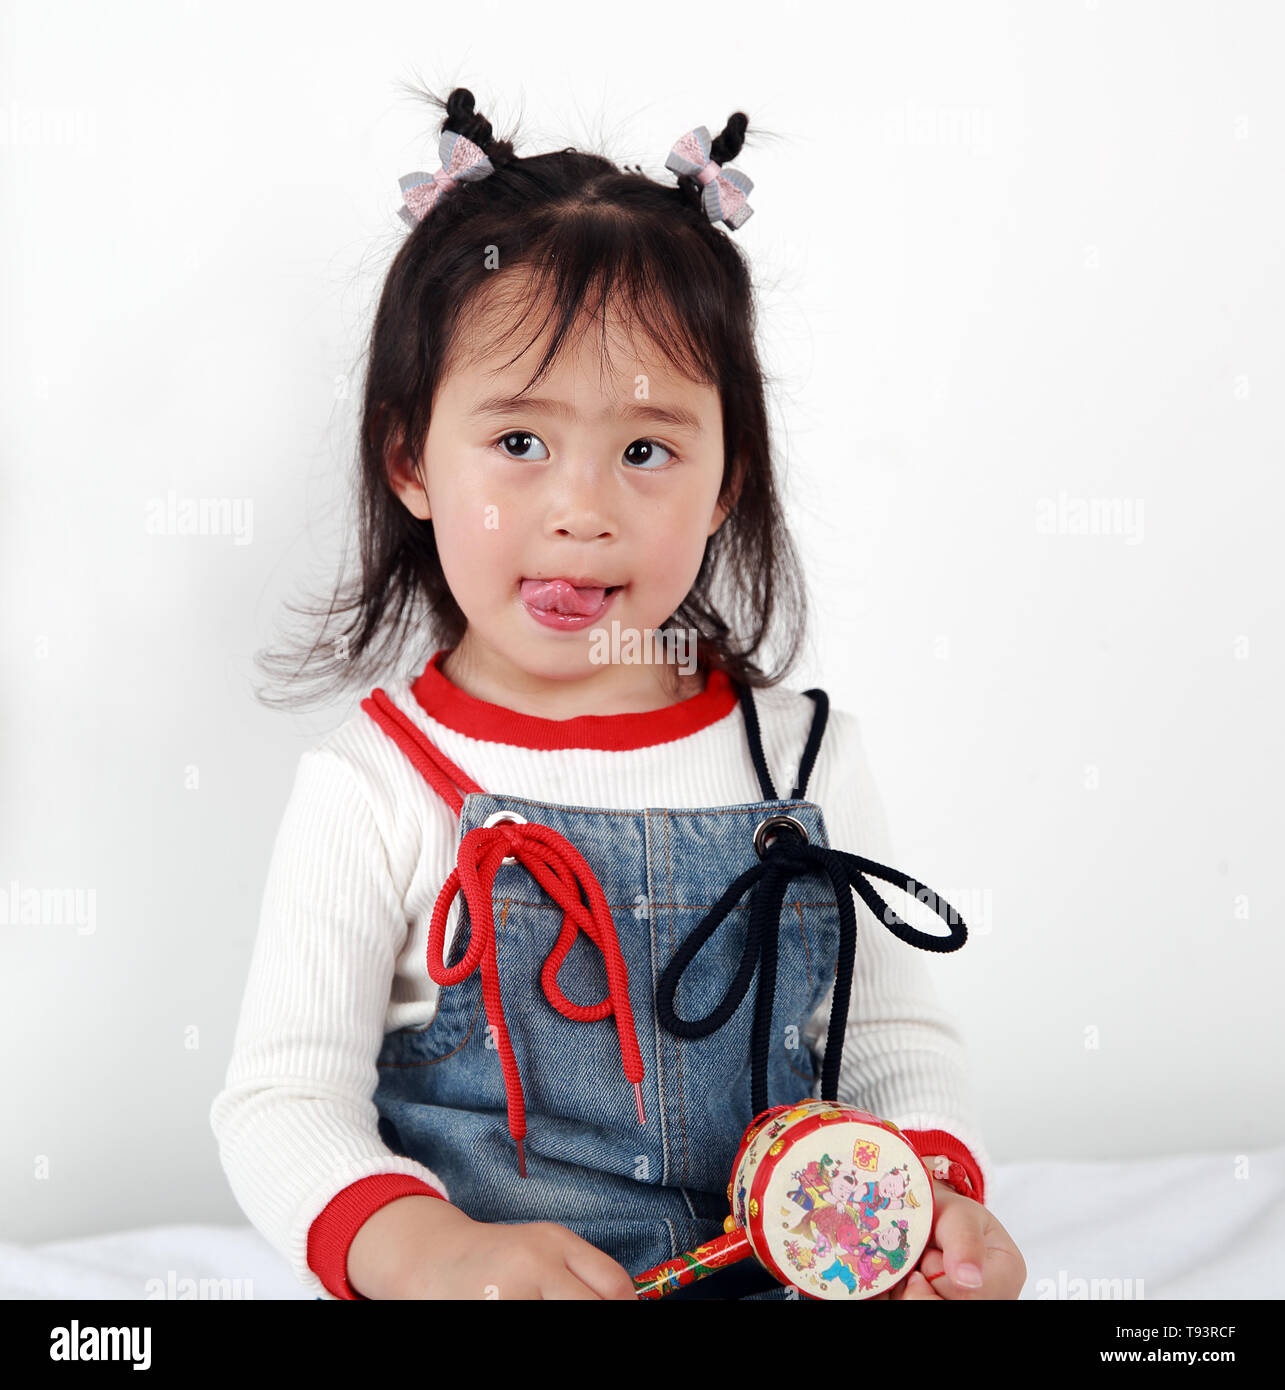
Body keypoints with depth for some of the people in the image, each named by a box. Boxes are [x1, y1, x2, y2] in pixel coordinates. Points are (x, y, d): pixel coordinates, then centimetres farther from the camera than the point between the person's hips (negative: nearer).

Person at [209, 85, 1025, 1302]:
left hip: (787, 1273, 2)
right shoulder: (372, 792, -6)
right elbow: (279, 1101, -9)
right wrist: (431, 1251, -27)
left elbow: (896, 1040, 10)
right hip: (473, 1281, -2)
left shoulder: (804, 759, 3)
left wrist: (934, 1190, -10)